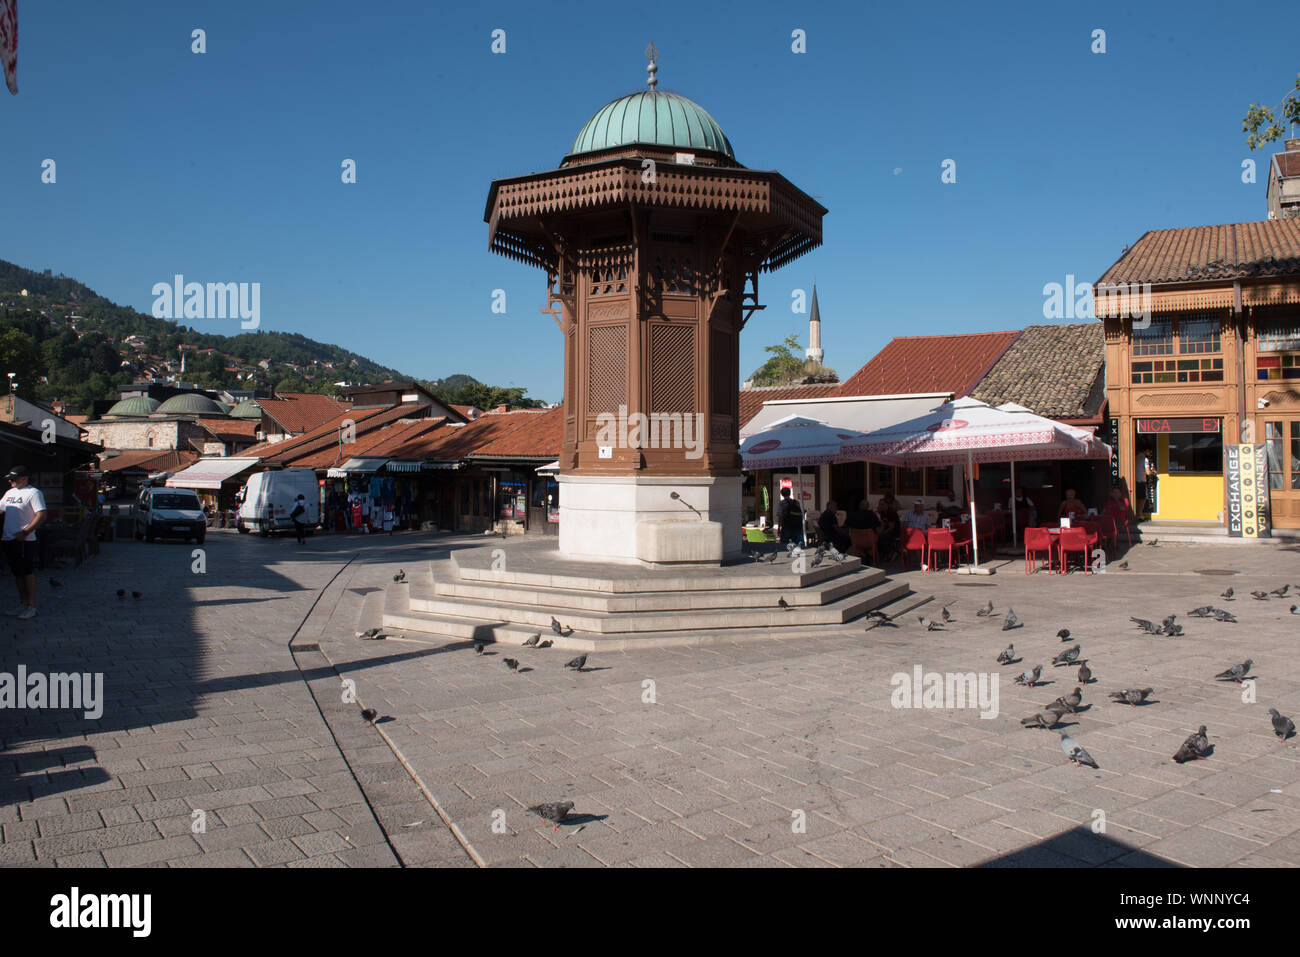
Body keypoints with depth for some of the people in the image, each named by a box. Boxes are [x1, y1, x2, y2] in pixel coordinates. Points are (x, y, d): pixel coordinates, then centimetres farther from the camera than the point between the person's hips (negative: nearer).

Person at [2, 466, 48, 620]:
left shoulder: (33, 493, -7)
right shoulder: (9, 493, 17)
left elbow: (42, 515, -15)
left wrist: (25, 532, -21)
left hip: (25, 540, -8)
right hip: (8, 539, 8)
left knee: (28, 573, -4)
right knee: (17, 573, 13)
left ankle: (31, 606, 1)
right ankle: (22, 603, 22)